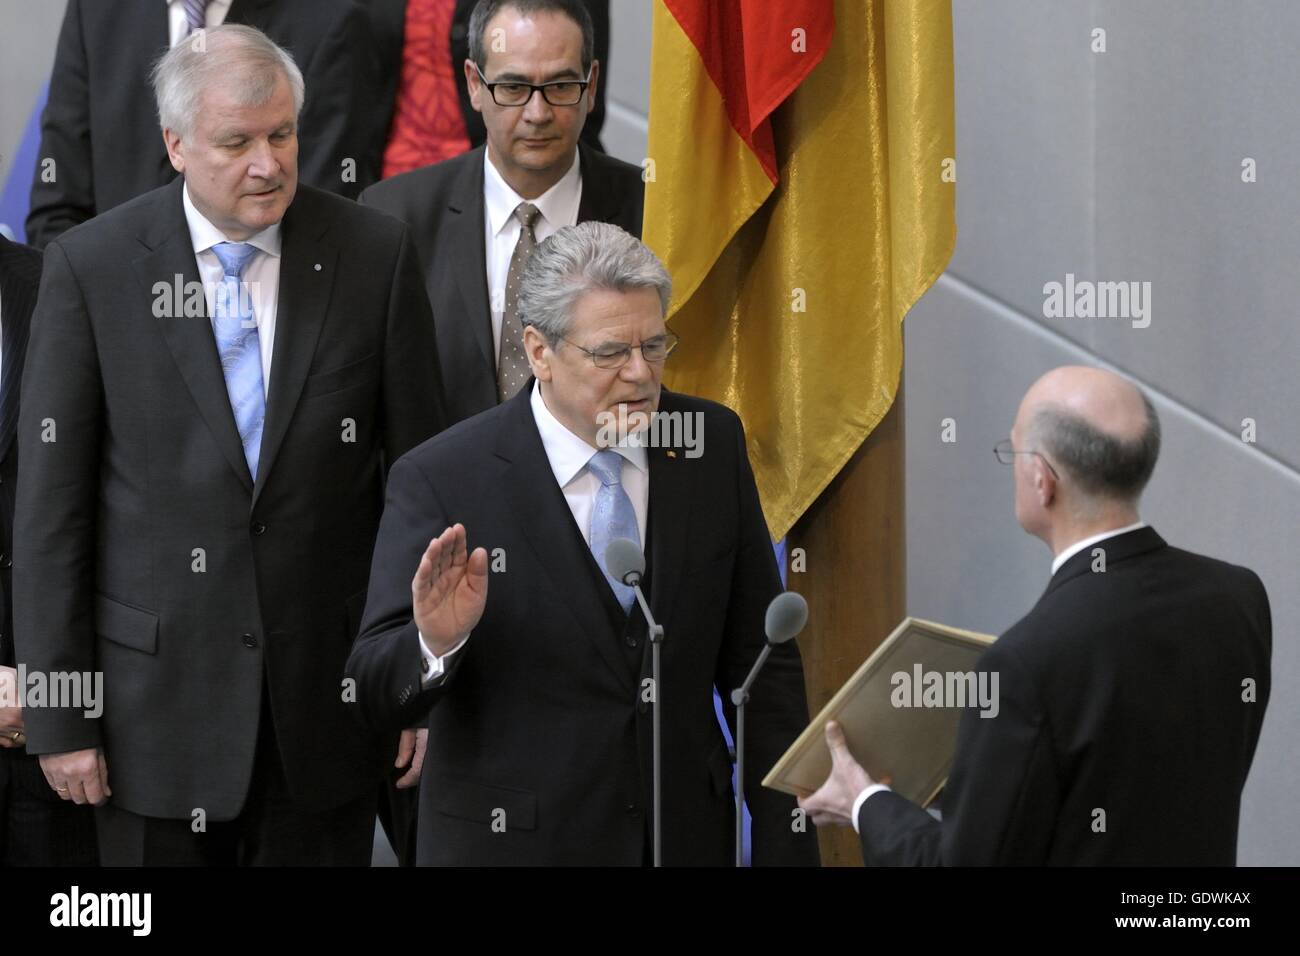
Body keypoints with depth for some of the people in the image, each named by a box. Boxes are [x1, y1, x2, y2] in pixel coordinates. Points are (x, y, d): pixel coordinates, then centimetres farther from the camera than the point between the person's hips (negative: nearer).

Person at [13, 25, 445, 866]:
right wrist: (59, 714, -5)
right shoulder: (92, 268, -5)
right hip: (160, 694, -1)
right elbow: (52, 503, -3)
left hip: (327, 692, 1)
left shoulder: (374, 254, -1)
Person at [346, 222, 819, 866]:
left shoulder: (712, 445, -1)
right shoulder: (438, 481, -12)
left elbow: (761, 664, 3)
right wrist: (435, 643, -32)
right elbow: (377, 697, -12)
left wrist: (786, 845, 1)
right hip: (510, 839, -3)